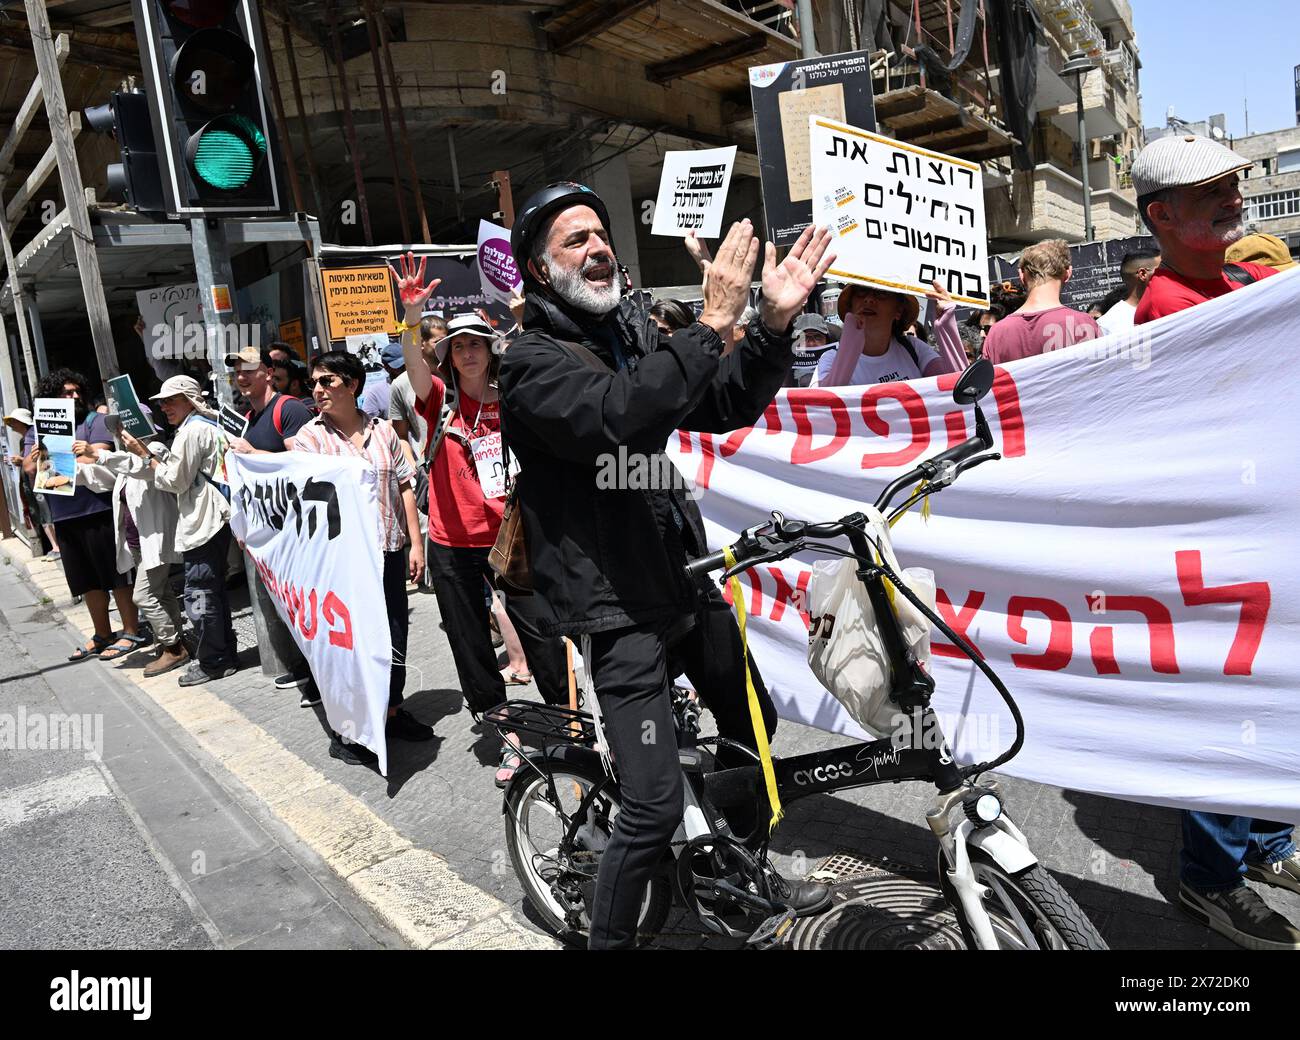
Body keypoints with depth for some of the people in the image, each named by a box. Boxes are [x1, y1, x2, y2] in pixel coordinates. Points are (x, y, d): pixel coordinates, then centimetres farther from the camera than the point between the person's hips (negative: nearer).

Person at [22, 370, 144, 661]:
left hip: (98, 511, -6)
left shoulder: (95, 421, -2)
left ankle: (131, 632, 11)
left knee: (116, 575, 1)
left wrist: (51, 463, -6)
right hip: (63, 517, 6)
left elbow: (96, 460, -14)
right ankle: (102, 635, 27)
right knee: (88, 581, 15)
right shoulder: (35, 431, 13)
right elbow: (29, 468, 2)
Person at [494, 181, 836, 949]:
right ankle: (609, 938, 17)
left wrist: (775, 322, -8)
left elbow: (724, 408, 6)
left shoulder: (632, 329, 11)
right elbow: (616, 415, -32)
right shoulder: (532, 360, -12)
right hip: (617, 604, -8)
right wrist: (712, 325, -33)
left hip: (688, 574, 8)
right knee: (656, 807, -10)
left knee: (753, 726, 21)